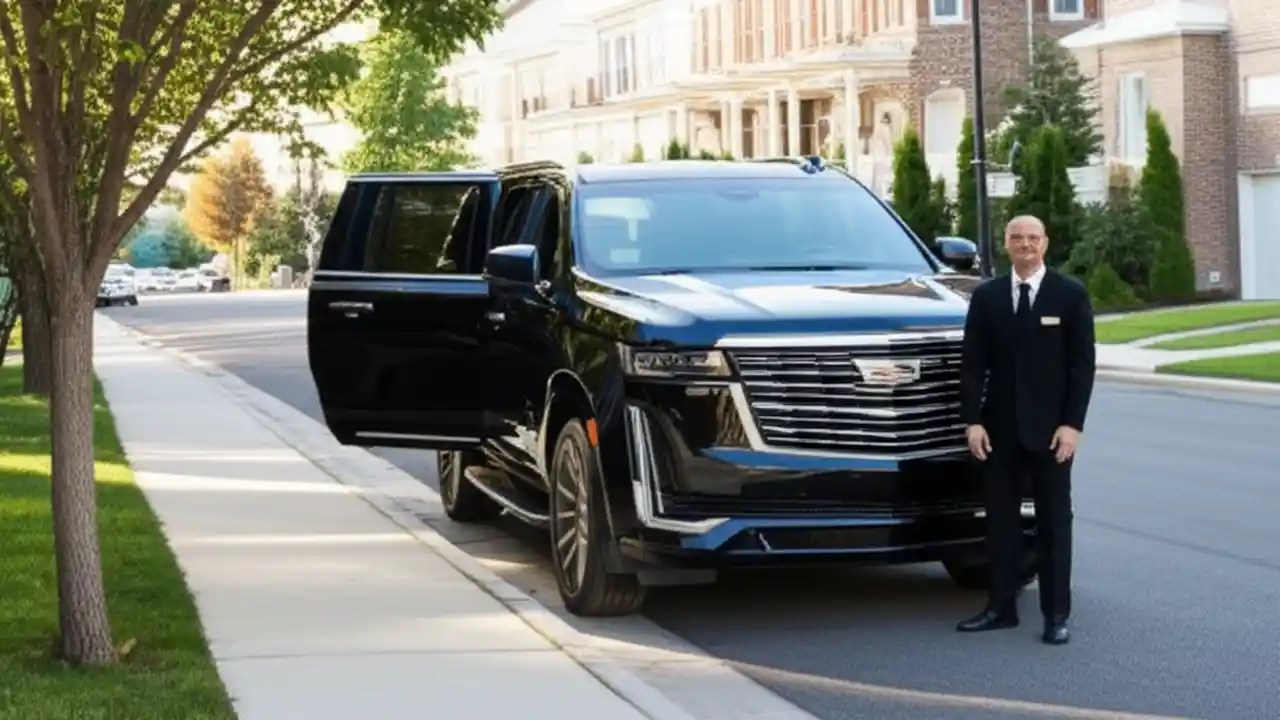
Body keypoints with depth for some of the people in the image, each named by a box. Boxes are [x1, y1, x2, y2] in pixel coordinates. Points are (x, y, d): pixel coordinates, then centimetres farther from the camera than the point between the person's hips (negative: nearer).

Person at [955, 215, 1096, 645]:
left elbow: (1082, 364, -4)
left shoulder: (1071, 295, -1)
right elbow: (972, 363, 4)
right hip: (1000, 428, 3)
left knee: (1054, 521, 3)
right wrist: (972, 420, -4)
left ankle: (1056, 614, 7)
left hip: (1050, 430, -3)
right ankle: (1001, 607, 15)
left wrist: (1072, 423, -11)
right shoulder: (987, 297, 6)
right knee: (1000, 518, 7)